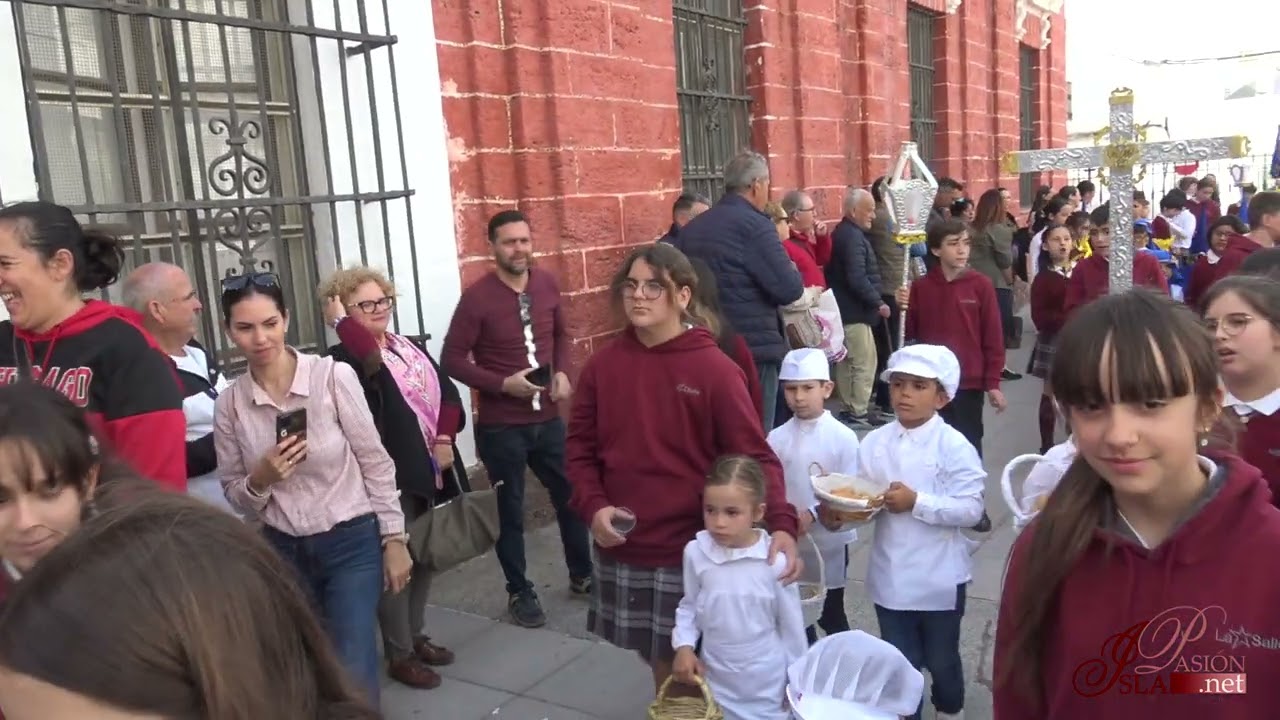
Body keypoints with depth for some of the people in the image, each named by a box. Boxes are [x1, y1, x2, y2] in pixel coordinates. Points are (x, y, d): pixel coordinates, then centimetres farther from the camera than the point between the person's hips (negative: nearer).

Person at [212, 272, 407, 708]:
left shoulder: (334, 376, -13)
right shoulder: (229, 405, -4)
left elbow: (376, 462, -6)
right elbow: (234, 495, 5)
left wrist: (394, 539, -4)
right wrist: (259, 480, -17)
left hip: (352, 542, -3)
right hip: (283, 550, 3)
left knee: (353, 674, -6)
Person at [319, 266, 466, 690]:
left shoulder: (413, 347, 11)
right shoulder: (345, 359, -11)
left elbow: (448, 392, 9)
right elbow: (372, 359, -35)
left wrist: (445, 438, -5)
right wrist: (340, 320, -21)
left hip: (431, 471, 8)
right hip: (390, 477, -7)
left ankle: (415, 635, 35)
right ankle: (399, 654, 17)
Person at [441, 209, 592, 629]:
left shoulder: (547, 284, 0)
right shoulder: (477, 297, -15)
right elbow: (451, 359, -12)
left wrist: (562, 373, -3)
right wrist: (503, 383, -22)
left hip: (548, 420, 5)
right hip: (500, 427, -5)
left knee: (571, 496, 16)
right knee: (510, 511, 9)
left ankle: (582, 575, 37)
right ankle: (520, 593, 28)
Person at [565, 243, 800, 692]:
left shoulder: (715, 368, -12)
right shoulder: (602, 365, 0)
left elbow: (754, 454, -13)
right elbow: (580, 447, 6)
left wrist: (781, 523, -27)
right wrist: (593, 506, -10)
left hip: (691, 550, -3)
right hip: (622, 548, 4)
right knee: (659, 658, 19)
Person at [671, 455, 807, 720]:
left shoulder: (775, 560, -19)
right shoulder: (695, 553, -15)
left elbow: (791, 625, -7)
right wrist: (684, 645, -11)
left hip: (765, 680, -2)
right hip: (714, 676, 2)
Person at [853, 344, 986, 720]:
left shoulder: (954, 446, -14)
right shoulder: (874, 443, -3)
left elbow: (971, 509, -18)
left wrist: (916, 502, -25)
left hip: (939, 579, -2)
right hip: (891, 577, 3)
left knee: (941, 659, 19)